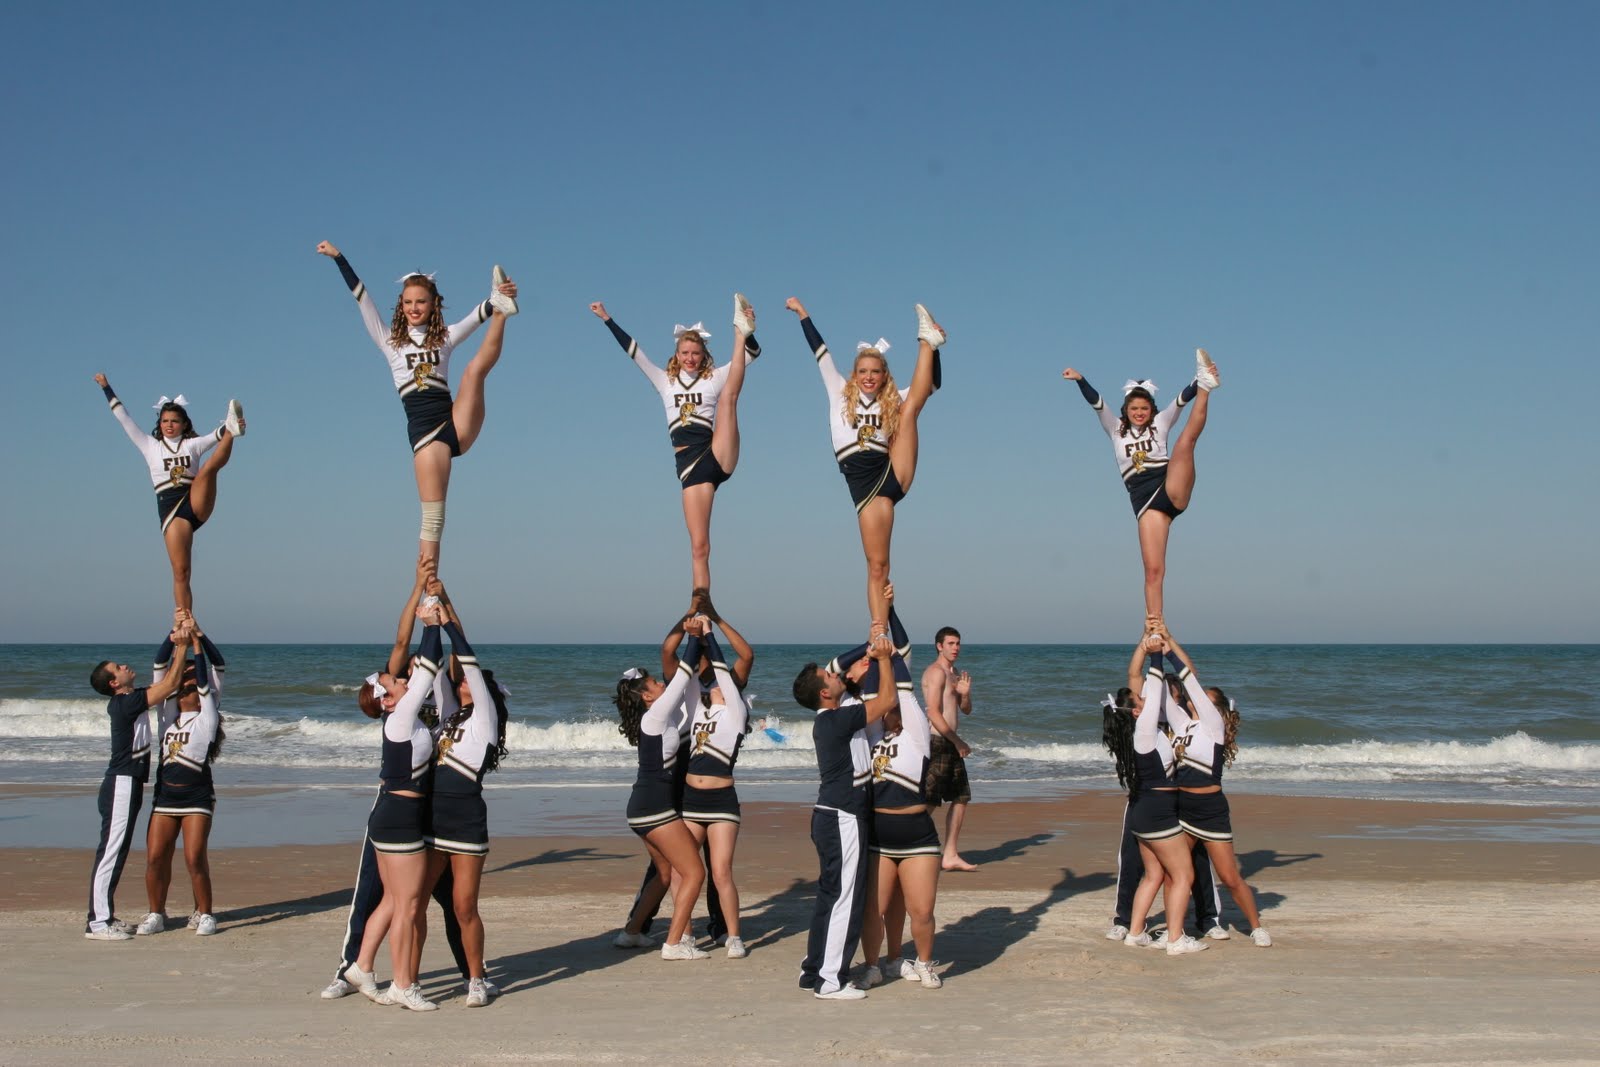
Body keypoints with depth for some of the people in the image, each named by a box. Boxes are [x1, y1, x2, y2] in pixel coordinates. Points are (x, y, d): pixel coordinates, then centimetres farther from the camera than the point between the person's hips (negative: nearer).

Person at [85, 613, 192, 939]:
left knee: (118, 852, 12)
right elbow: (171, 683, -18)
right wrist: (182, 645, -12)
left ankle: (105, 916, 18)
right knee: (110, 852, -8)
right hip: (121, 785, -10)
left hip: (128, 785, 10)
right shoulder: (125, 704, -15)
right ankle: (97, 922, -7)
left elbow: (167, 678, 20)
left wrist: (177, 636, 13)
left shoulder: (130, 700, 12)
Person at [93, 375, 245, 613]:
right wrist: (107, 389, 13)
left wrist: (229, 428, -25)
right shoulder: (150, 446, 16)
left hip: (197, 503, 0)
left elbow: (215, 436, -3)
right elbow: (125, 420, 15)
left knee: (211, 465, -25)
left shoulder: (193, 444, 14)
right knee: (180, 571, -10)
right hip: (170, 509, 0)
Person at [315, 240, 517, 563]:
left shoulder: (445, 338, 15)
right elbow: (362, 298, 8)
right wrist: (338, 258, 3)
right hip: (423, 430, -1)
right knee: (433, 514, -8)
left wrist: (498, 301, -21)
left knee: (476, 368, -20)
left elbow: (477, 315, -1)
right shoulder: (390, 341, 13)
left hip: (456, 421, 1)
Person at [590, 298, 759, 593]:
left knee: (729, 396, -16)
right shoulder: (665, 381, 16)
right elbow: (633, 350, 13)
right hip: (689, 465, 1)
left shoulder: (713, 379, 11)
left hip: (718, 456, 0)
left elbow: (753, 353, 4)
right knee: (699, 546, -6)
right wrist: (607, 319, 9)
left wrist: (744, 333, -14)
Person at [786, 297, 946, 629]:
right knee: (877, 566, -8)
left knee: (910, 407, -6)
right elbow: (820, 352, 10)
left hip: (893, 474, 2)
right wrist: (802, 313, 11)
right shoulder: (840, 394, 13)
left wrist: (933, 348, 2)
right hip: (863, 486, -2)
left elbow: (931, 384, 12)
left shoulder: (892, 402, 15)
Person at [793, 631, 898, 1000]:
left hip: (832, 817, 10)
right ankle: (829, 980, -2)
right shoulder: (839, 719, -19)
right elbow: (888, 699, -16)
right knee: (845, 898, -5)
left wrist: (872, 655, 6)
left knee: (830, 895, 16)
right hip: (843, 819, -10)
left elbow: (854, 674, 22)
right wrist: (884, 659, -6)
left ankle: (813, 970, 22)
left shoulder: (831, 716, 8)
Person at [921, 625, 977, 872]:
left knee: (961, 798, 12)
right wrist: (958, 741, -15)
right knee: (928, 801, -10)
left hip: (951, 743, 10)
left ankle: (950, 856, 18)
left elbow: (966, 710, 19)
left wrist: (965, 693, -4)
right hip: (937, 741, -10)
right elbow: (934, 713, -19)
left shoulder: (955, 673, 18)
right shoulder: (936, 672, -12)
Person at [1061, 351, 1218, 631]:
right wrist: (1080, 380, -14)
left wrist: (1200, 384, -18)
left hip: (1172, 489, 0)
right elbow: (1096, 402, 2)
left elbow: (1182, 399, 0)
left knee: (1186, 439, -22)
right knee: (1153, 569, -8)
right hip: (1144, 501, 0)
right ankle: (1154, 625, -5)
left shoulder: (1161, 423, 15)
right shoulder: (1116, 429, 16)